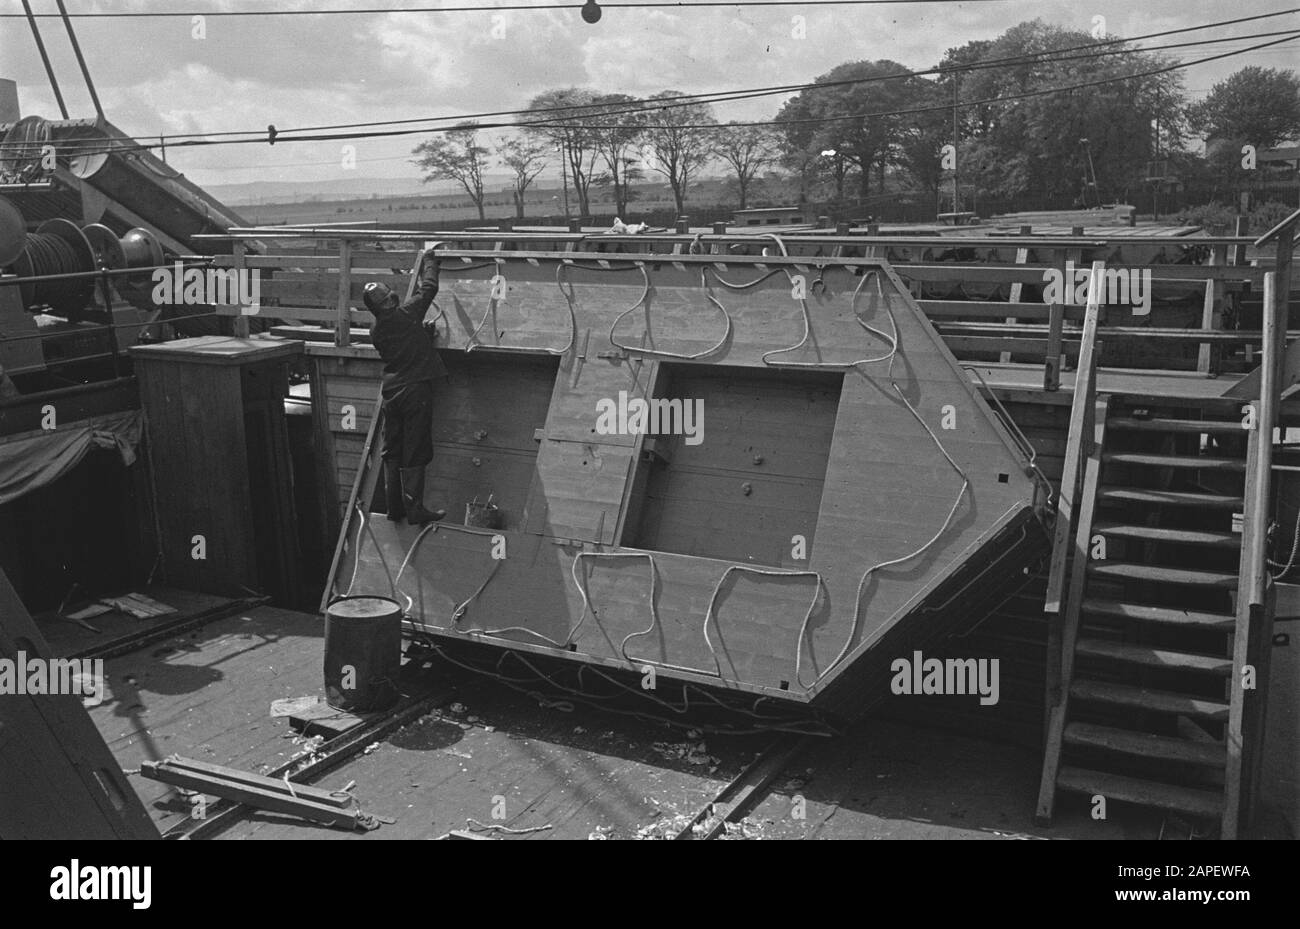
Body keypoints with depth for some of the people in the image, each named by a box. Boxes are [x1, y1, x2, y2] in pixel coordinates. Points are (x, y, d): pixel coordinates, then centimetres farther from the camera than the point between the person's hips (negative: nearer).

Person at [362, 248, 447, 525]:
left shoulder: (376, 331, 6)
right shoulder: (406, 314, -10)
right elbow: (429, 288, 0)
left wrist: (424, 332, 23)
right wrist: (428, 260, 14)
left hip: (391, 391, 5)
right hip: (416, 390, -5)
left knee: (392, 452, 12)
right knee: (415, 453, -2)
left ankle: (394, 507, 17)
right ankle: (414, 509, -1)